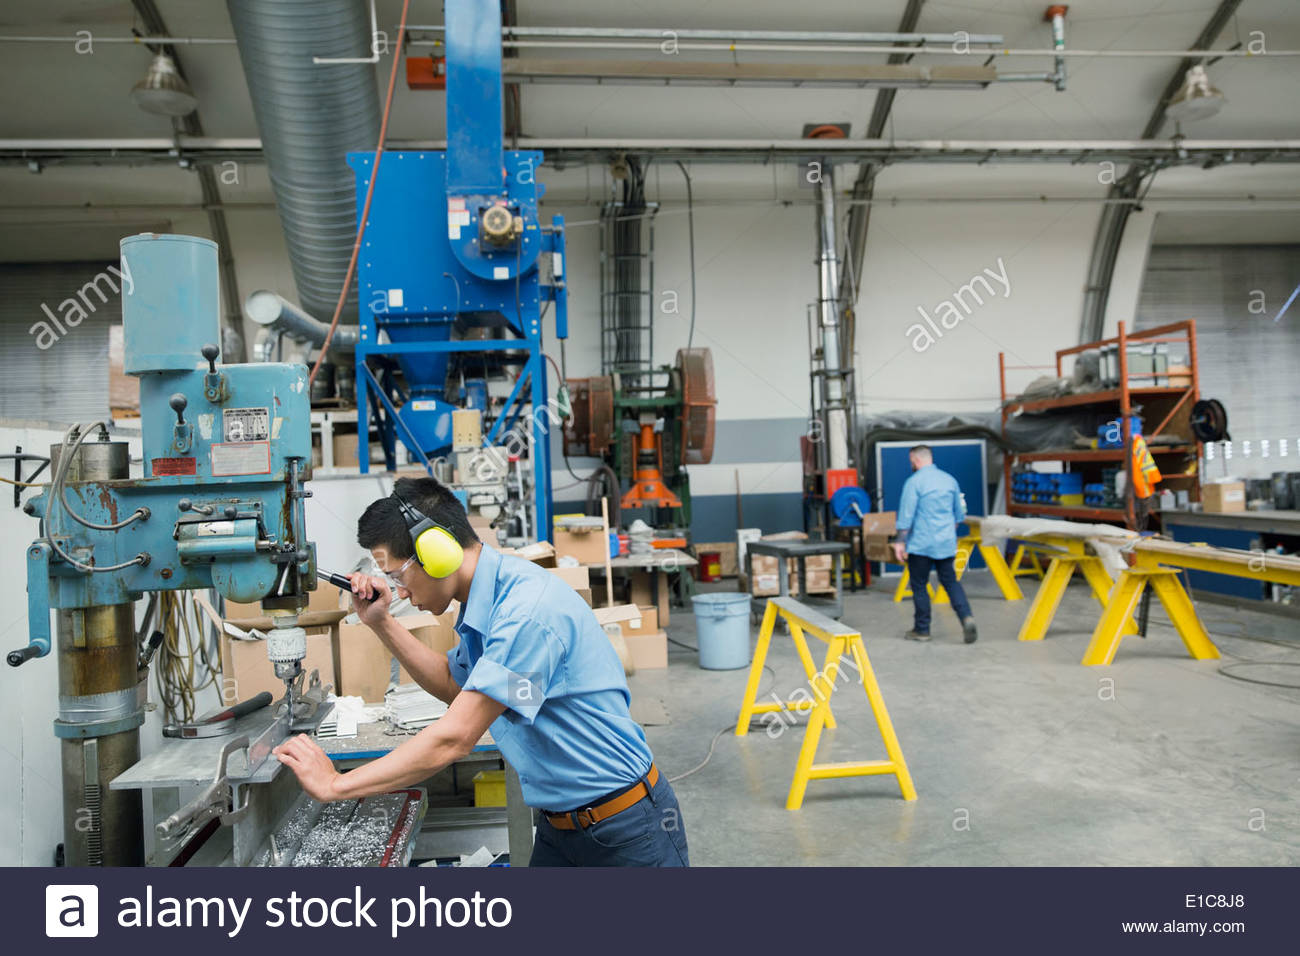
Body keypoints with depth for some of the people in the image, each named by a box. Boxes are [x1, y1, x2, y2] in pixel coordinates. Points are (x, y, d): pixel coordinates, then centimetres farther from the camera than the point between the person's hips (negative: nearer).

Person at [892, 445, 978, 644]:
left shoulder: (914, 482, -9)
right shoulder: (949, 480, 9)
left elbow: (906, 515, -13)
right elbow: (960, 514, 17)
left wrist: (900, 541, -8)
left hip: (921, 545, -5)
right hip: (947, 543, 5)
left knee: (919, 586, 5)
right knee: (951, 582, 10)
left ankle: (922, 630, 12)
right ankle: (967, 617, -10)